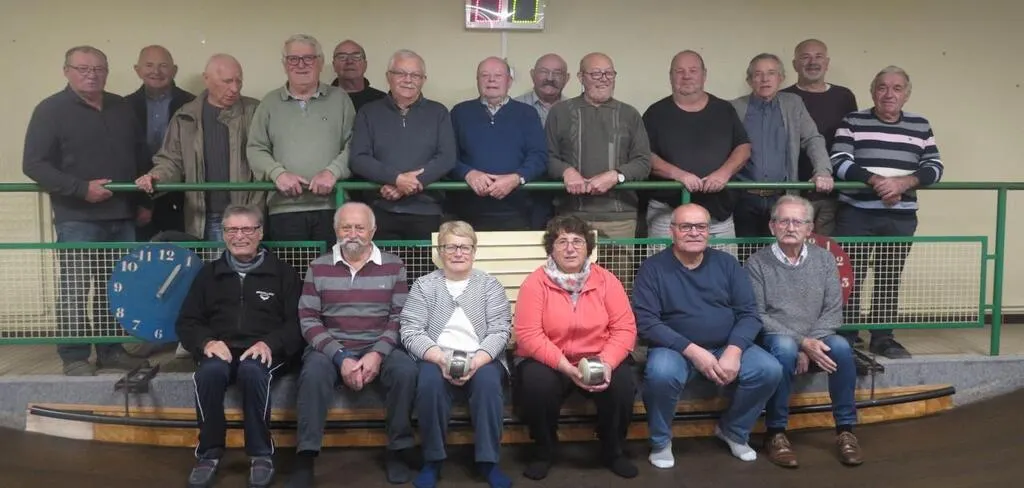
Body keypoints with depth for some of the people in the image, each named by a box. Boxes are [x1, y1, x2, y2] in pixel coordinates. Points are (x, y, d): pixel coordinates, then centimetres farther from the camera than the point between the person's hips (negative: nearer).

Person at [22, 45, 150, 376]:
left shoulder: (122, 108, 13)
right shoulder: (51, 110, -3)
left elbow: (141, 157, 20)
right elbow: (34, 164, -9)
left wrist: (143, 201, 14)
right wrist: (81, 189, -17)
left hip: (122, 217, 5)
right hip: (78, 219, -5)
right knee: (75, 290, 0)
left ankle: (111, 350, 19)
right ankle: (74, 357, 9)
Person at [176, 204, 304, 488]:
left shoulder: (282, 272, 11)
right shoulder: (209, 273, 19)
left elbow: (296, 323, 3)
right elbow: (186, 322, 14)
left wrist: (270, 343, -18)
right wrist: (206, 342, -10)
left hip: (263, 352, -2)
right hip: (219, 350, 2)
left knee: (252, 370, -37)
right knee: (209, 372, -34)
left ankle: (261, 453, -22)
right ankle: (209, 452, -18)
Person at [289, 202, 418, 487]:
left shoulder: (393, 266, 5)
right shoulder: (318, 268, 6)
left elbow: (400, 317, 1)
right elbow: (308, 320, -1)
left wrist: (378, 353, -16)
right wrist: (340, 357, -15)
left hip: (380, 348, 0)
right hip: (331, 348, 0)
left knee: (406, 371, -29)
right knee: (313, 374, -32)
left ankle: (398, 450, -12)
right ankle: (306, 458, -24)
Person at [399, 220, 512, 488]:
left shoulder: (490, 285, 8)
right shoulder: (424, 286, 7)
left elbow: (500, 331, -2)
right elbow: (411, 332, -3)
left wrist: (476, 361, -21)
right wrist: (441, 359, -20)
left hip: (481, 358, 0)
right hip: (436, 358, 0)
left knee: (488, 380, -31)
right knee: (429, 380, -32)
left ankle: (488, 460, -17)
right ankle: (432, 459, -15)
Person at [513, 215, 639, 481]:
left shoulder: (606, 280, -2)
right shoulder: (535, 283, -9)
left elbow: (624, 328, -6)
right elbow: (528, 335, -16)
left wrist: (606, 363, -24)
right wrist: (566, 367, -27)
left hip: (598, 360, 2)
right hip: (549, 362, -2)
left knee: (622, 383, -26)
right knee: (537, 383, -32)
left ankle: (613, 451, 3)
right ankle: (543, 451, -3)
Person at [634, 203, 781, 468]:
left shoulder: (726, 263, 6)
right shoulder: (652, 268, -4)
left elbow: (749, 313, 2)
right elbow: (646, 322, -14)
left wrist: (733, 351, -17)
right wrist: (692, 351, -22)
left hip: (727, 346, 4)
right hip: (676, 348, -3)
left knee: (769, 370, -20)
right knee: (661, 373, -36)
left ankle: (733, 431, 8)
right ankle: (661, 441, -6)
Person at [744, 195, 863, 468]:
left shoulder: (824, 260, 5)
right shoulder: (757, 263, -5)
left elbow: (833, 311, 0)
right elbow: (757, 316, -10)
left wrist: (809, 346, -15)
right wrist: (801, 342, -20)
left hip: (815, 341, 3)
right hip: (774, 341, -3)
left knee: (840, 347, -29)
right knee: (785, 347, -36)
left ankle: (845, 430, -13)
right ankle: (775, 433, -22)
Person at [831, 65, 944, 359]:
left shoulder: (921, 126, 10)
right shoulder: (852, 122, 1)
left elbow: (935, 168, 3)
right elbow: (839, 163, -10)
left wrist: (902, 182, -16)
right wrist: (875, 180, -22)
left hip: (901, 217, 3)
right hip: (855, 214, -3)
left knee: (890, 280, 10)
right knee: (850, 277, -1)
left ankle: (883, 338, 21)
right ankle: (846, 338, 10)